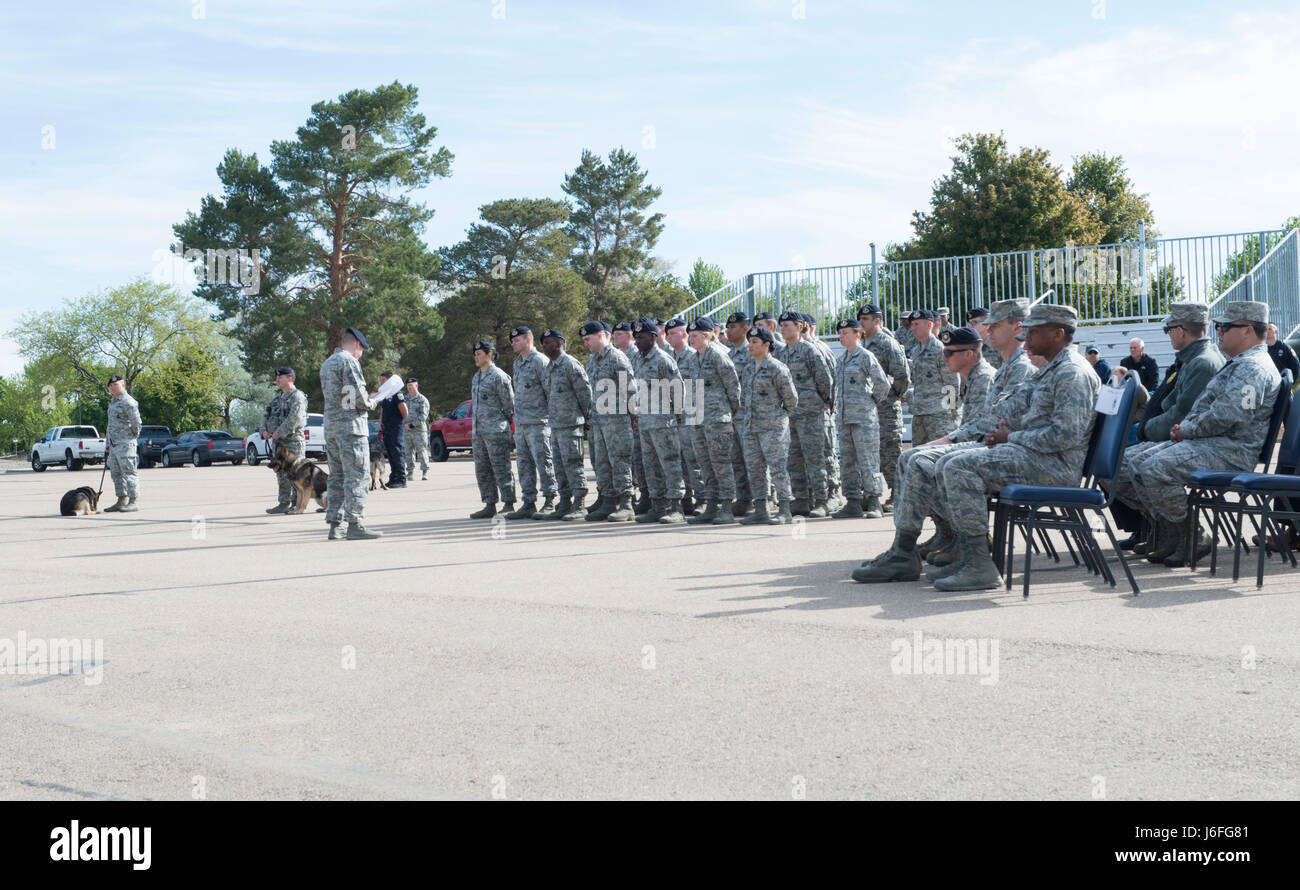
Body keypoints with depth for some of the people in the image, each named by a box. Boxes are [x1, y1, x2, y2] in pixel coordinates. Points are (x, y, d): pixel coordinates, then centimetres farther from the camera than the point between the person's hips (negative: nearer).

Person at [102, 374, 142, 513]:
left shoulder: (128, 402, -13)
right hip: (114, 444, 10)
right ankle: (121, 500, 18)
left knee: (129, 472, -9)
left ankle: (133, 502, -8)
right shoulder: (113, 401, 19)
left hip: (125, 444, -10)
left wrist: (134, 436, -4)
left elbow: (136, 422, -16)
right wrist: (108, 443, 21)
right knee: (116, 473, 12)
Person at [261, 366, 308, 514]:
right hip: (277, 441, 9)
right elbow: (267, 415, 21)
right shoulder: (278, 397, 20)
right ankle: (283, 503, 16)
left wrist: (279, 433, -20)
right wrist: (264, 430, 2)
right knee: (281, 474, 10)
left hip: (292, 441, -9)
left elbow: (295, 418, -22)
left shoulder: (297, 396, -9)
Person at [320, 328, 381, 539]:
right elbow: (357, 395, -18)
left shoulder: (326, 363, 19)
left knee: (337, 476, 11)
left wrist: (366, 398, 23)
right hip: (351, 426, -9)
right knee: (357, 476, -7)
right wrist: (370, 403, 3)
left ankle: (333, 524, 10)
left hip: (330, 427, 9)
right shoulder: (349, 361, -10)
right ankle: (355, 524, -10)